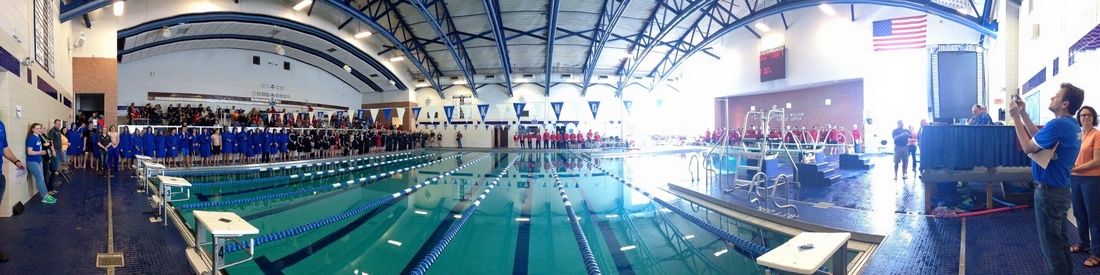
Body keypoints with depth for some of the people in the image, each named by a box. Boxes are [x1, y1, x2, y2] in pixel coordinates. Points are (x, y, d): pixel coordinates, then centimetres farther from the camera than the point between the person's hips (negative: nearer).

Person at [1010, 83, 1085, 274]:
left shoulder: (1058, 125, -23)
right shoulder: (1072, 125, 8)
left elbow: (1028, 147, -17)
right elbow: (1039, 137, 14)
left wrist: (1016, 117, -13)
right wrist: (1023, 114, 11)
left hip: (1049, 192, -10)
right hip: (1061, 190, 10)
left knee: (1050, 244, 2)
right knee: (1060, 240, 21)